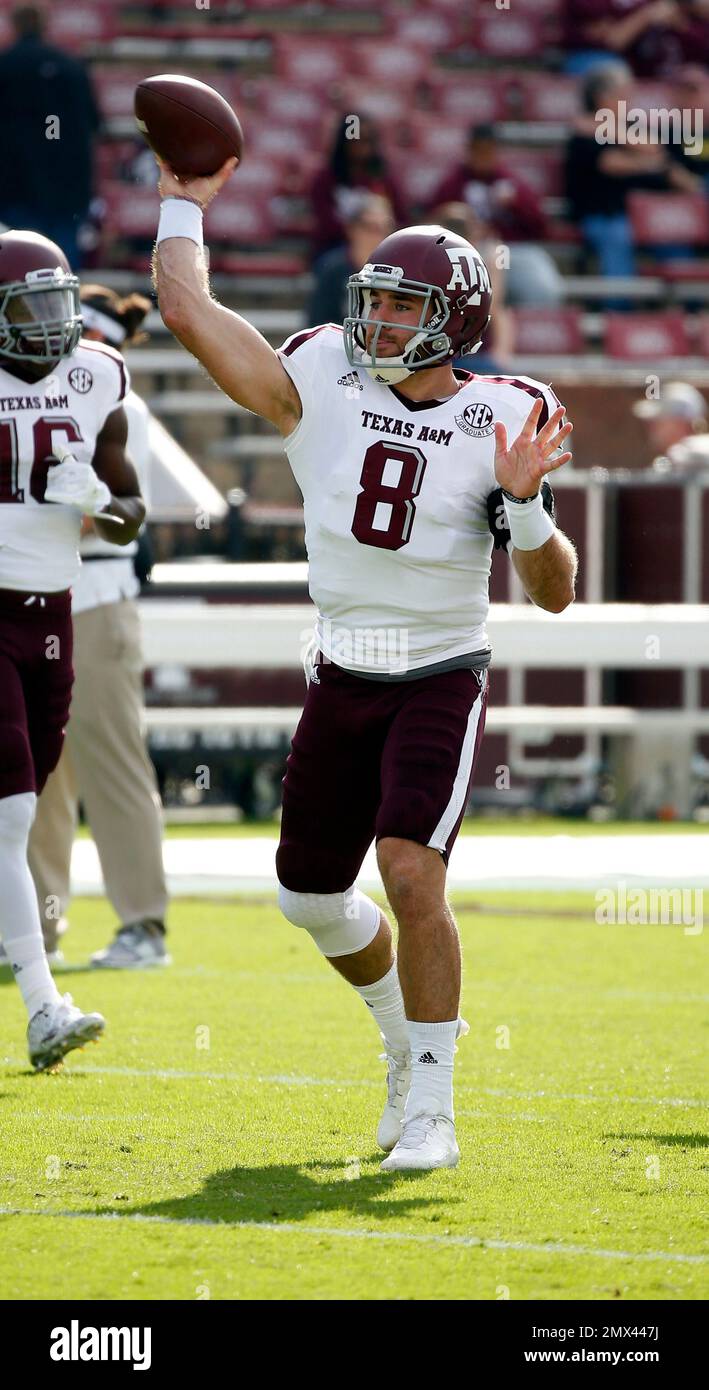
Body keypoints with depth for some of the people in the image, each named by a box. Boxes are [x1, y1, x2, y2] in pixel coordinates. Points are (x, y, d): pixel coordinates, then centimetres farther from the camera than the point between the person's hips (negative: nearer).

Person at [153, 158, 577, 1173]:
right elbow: (188, 310, -7)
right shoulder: (321, 386, -4)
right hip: (342, 679, 4)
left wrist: (523, 503, -26)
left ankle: (430, 1110, -11)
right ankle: (408, 1035, 41)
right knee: (312, 897, 11)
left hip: (441, 681, -4)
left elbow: (555, 592, -10)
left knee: (411, 876, -21)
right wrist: (185, 204, 3)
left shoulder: (497, 423, -9)